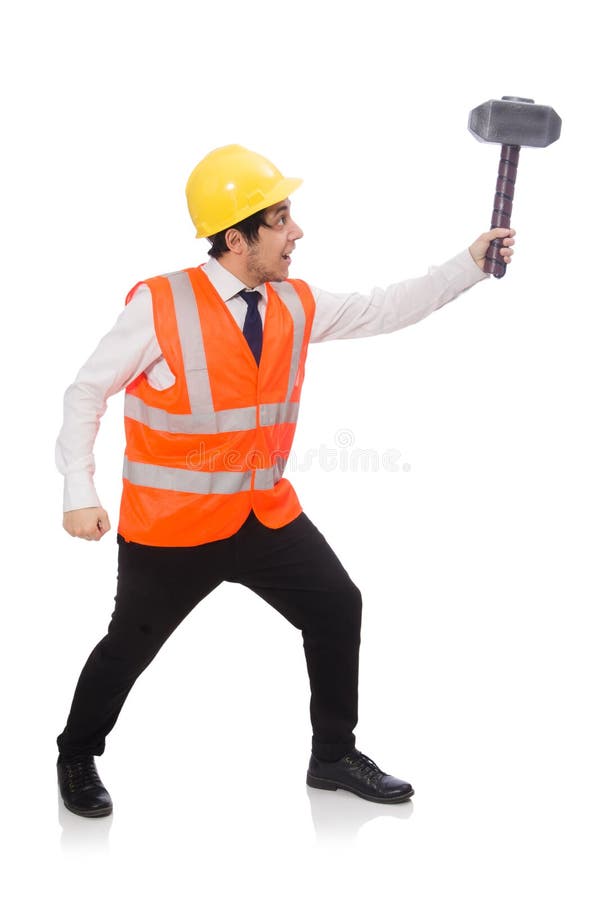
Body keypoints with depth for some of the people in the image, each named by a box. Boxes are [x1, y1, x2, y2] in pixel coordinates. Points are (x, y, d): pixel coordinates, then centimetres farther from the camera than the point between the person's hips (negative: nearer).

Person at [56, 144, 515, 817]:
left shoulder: (296, 306, 0)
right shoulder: (159, 305, -18)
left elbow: (383, 310, 10)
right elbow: (87, 394, -10)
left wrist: (469, 265, 3)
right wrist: (80, 494, -14)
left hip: (267, 514, 6)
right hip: (171, 526, -5)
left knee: (338, 609, 5)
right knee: (130, 644, 8)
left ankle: (334, 756, 24)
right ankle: (78, 756, 34)